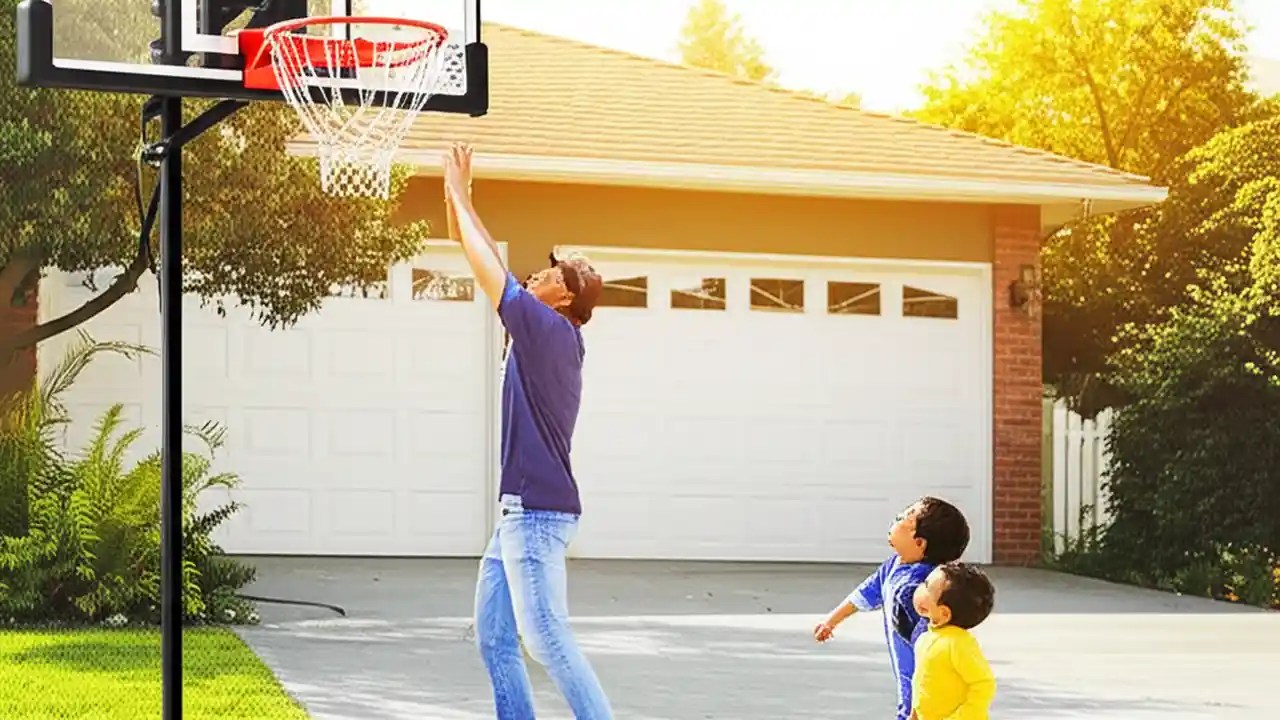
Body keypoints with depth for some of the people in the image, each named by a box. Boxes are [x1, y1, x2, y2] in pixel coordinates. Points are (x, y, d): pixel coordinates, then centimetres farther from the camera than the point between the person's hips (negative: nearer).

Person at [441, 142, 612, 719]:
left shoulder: (551, 330, -10)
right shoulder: (541, 336, 15)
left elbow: (489, 270, -7)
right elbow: (493, 269, 22)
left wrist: (460, 199, 4)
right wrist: (459, 202, 20)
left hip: (537, 513, -10)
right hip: (520, 512, 10)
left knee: (546, 639, -12)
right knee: (493, 637, 9)